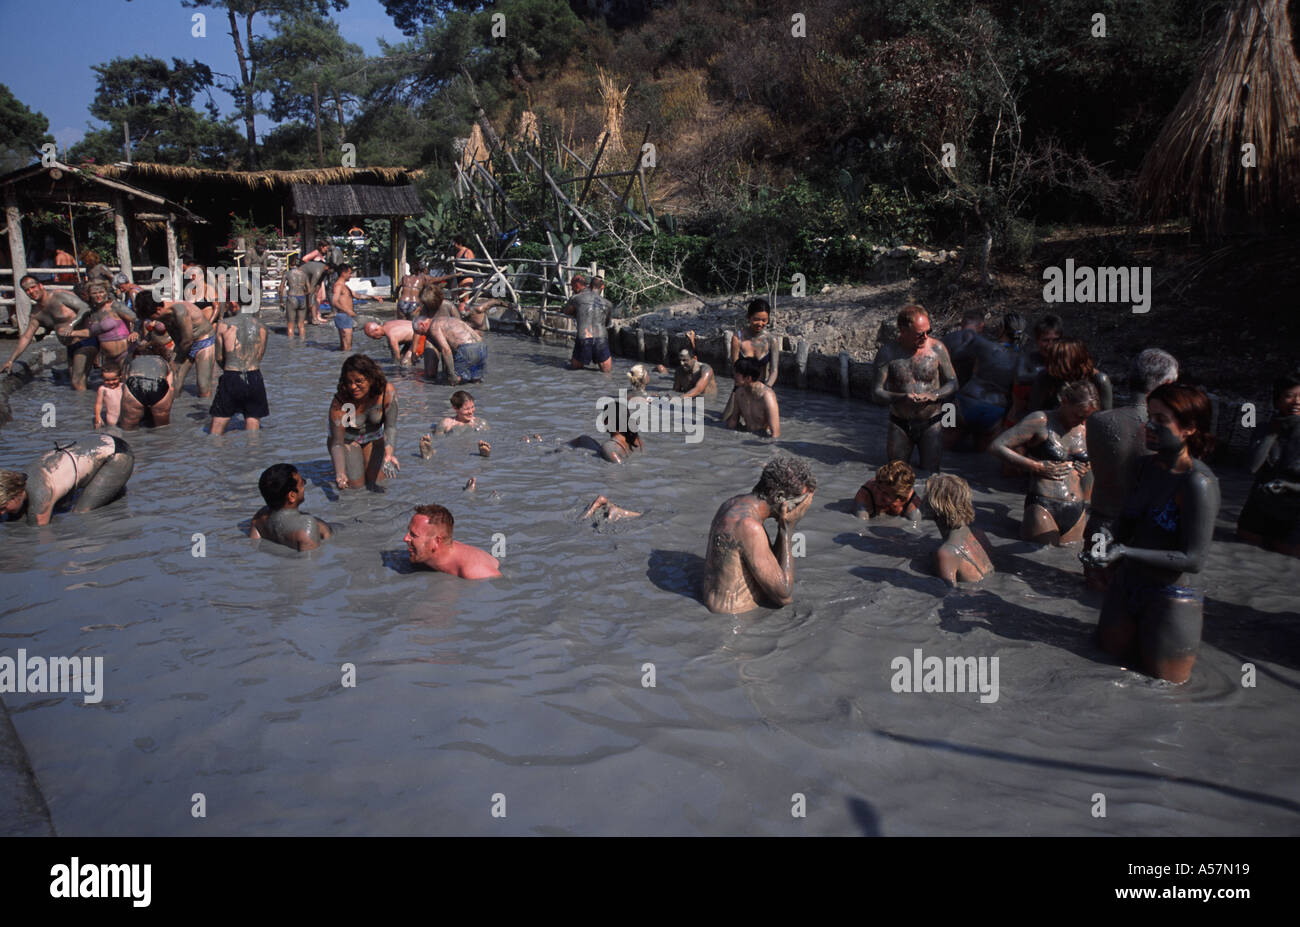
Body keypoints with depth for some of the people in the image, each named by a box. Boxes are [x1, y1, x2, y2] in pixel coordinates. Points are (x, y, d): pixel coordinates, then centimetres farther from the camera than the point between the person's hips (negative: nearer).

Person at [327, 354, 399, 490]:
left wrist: (389, 454, -42)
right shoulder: (339, 403, -34)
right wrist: (340, 473, -45)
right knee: (355, 485, -11)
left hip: (374, 438, 2)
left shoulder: (388, 392, -30)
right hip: (347, 440, -2)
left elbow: (390, 427, -23)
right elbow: (337, 443, -30)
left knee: (376, 480, -9)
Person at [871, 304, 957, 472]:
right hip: (899, 425, 0)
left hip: (931, 424, 0)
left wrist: (933, 396, -18)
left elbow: (953, 383, 4)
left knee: (930, 473, -3)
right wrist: (902, 398, -28)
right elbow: (877, 393, -9)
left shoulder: (937, 348, -3)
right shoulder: (887, 354, -7)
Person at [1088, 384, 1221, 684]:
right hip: (1127, 585, 7)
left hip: (1170, 596, -6)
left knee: (1165, 683, 11)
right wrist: (1109, 545, -8)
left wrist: (1126, 551, -29)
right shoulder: (1149, 465, 0)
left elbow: (1193, 559, -24)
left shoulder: (1198, 483, -23)